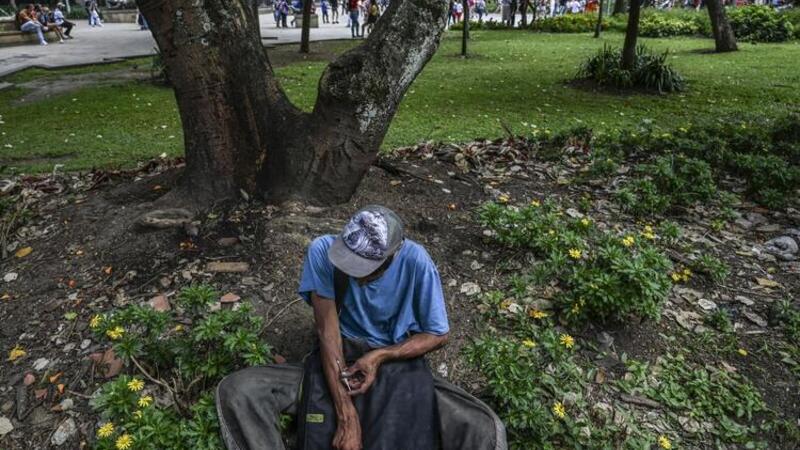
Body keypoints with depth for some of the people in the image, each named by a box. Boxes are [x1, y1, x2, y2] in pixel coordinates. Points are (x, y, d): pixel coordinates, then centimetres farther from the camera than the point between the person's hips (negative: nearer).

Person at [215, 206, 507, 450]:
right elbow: (327, 331, -19)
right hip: (337, 362, 1)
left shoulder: (415, 261, -20)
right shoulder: (322, 251, -19)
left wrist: (381, 356, -20)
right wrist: (347, 416, -25)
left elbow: (438, 334, -7)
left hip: (399, 364, 0)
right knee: (236, 391, -21)